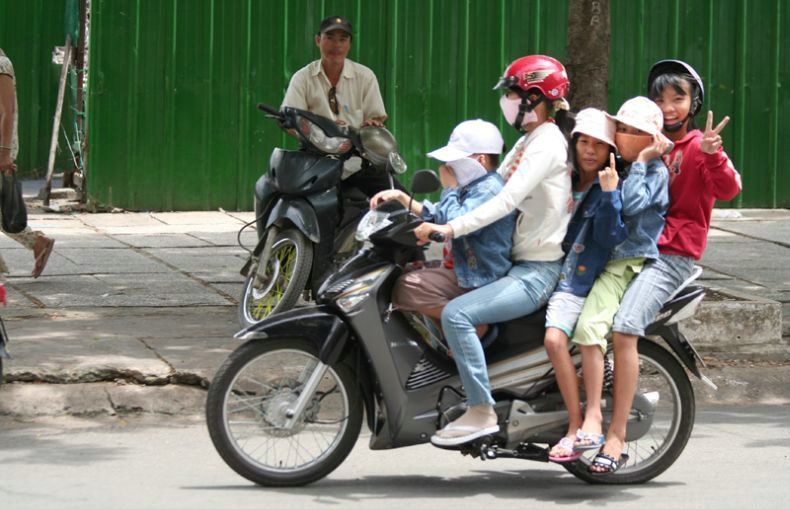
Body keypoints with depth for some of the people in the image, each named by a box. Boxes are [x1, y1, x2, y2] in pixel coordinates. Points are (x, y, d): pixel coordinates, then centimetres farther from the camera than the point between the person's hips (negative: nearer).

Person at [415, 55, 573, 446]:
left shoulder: (548, 143, -14)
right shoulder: (528, 142, 18)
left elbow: (507, 201, -26)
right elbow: (490, 190, 17)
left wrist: (448, 229, -34)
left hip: (538, 272, -11)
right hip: (519, 265, 11)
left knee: (456, 314, -28)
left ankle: (481, 411, -24)